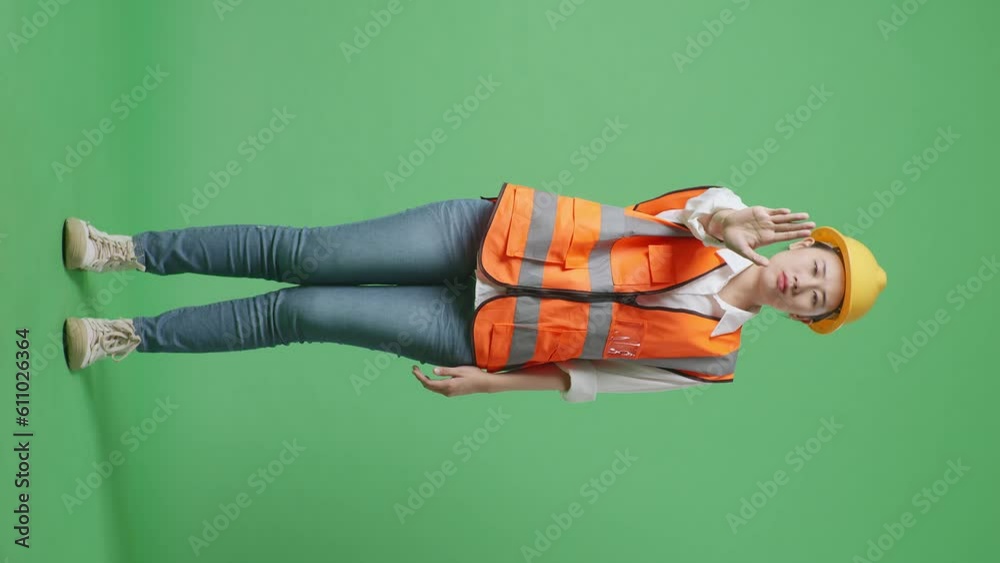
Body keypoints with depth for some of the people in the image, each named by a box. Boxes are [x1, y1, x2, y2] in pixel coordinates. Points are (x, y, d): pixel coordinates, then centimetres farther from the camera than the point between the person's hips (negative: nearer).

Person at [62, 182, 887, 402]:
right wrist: (723, 222, -38)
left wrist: (492, 384, -3)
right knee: (307, 253, -8)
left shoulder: (711, 357, 3)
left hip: (473, 335, -1)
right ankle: (129, 250, 13)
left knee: (301, 313, -9)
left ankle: (130, 337, 10)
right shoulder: (724, 234, 4)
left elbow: (593, 374, 2)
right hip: (488, 232, 1)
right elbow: (692, 208, -16)